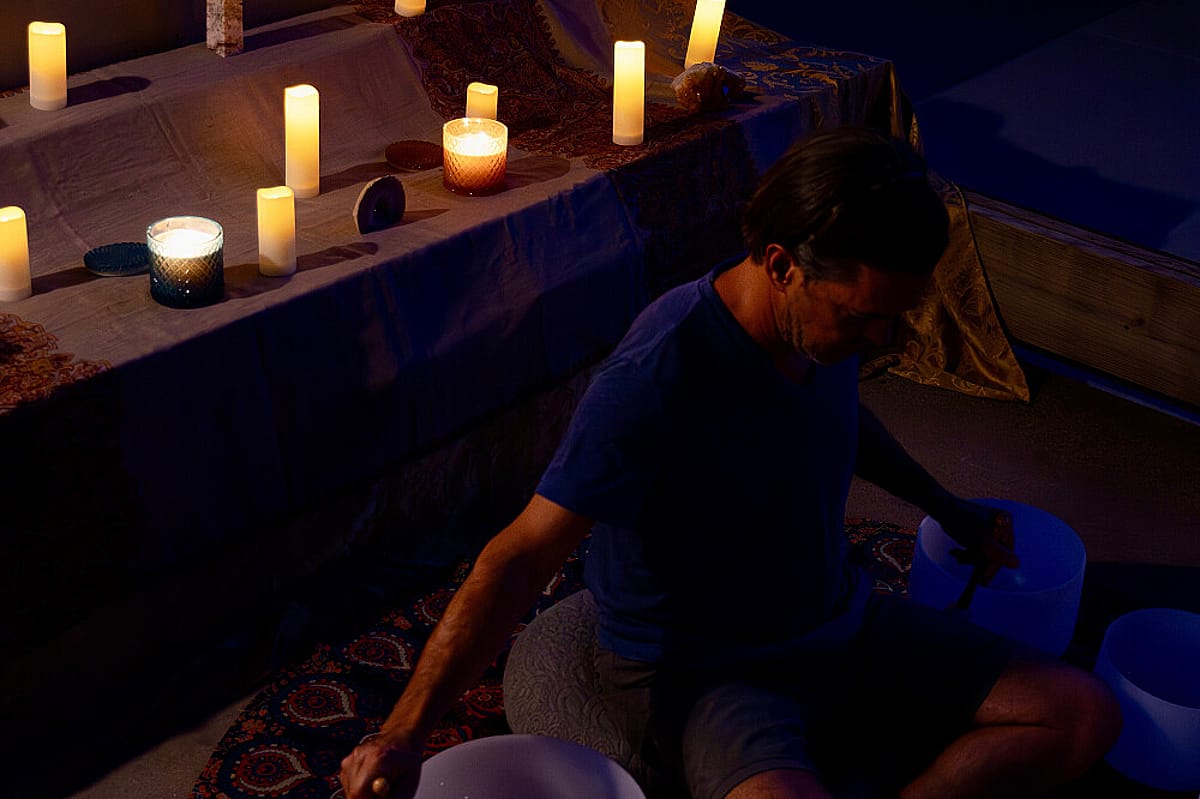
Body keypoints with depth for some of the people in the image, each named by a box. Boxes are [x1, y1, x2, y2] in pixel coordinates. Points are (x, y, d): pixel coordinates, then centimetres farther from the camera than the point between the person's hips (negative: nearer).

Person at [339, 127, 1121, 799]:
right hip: (702, 665, -7)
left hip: (839, 622, 8)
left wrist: (946, 508, 27)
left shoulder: (832, 310, -5)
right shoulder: (654, 380, -29)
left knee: (1086, 714, -1)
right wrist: (406, 731, -35)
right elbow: (523, 557, -28)